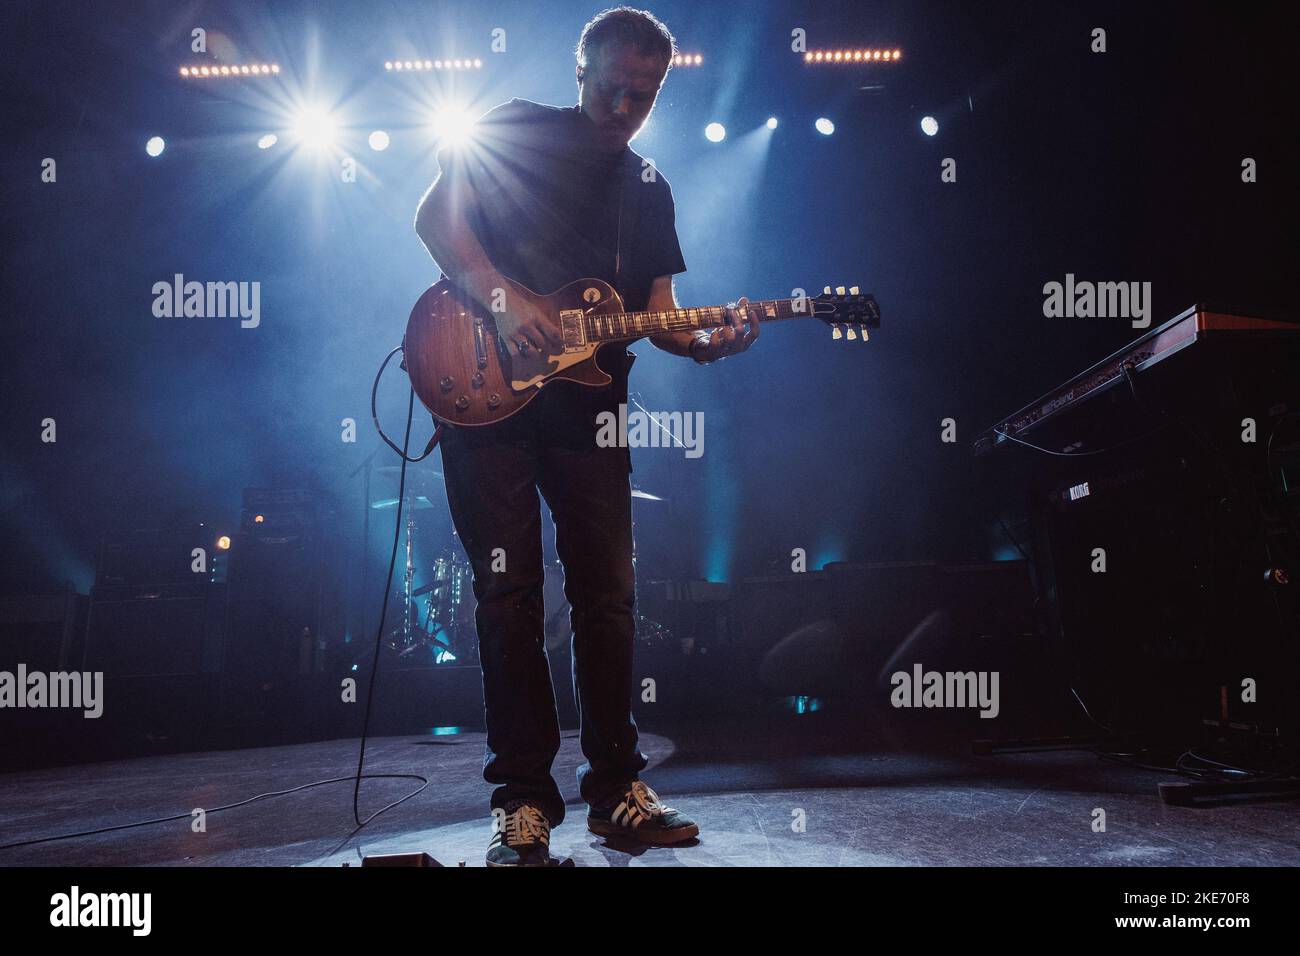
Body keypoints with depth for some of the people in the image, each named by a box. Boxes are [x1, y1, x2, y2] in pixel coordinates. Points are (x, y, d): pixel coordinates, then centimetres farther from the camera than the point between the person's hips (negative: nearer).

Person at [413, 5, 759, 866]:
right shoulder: (518, 132, 6)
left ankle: (617, 786, 14)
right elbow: (437, 216, -3)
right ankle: (524, 799, 3)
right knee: (510, 594, -4)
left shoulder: (649, 189, 18)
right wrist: (503, 300, -17)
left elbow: (656, 309, 12)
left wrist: (705, 343, -9)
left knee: (607, 595, 3)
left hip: (586, 401, 4)